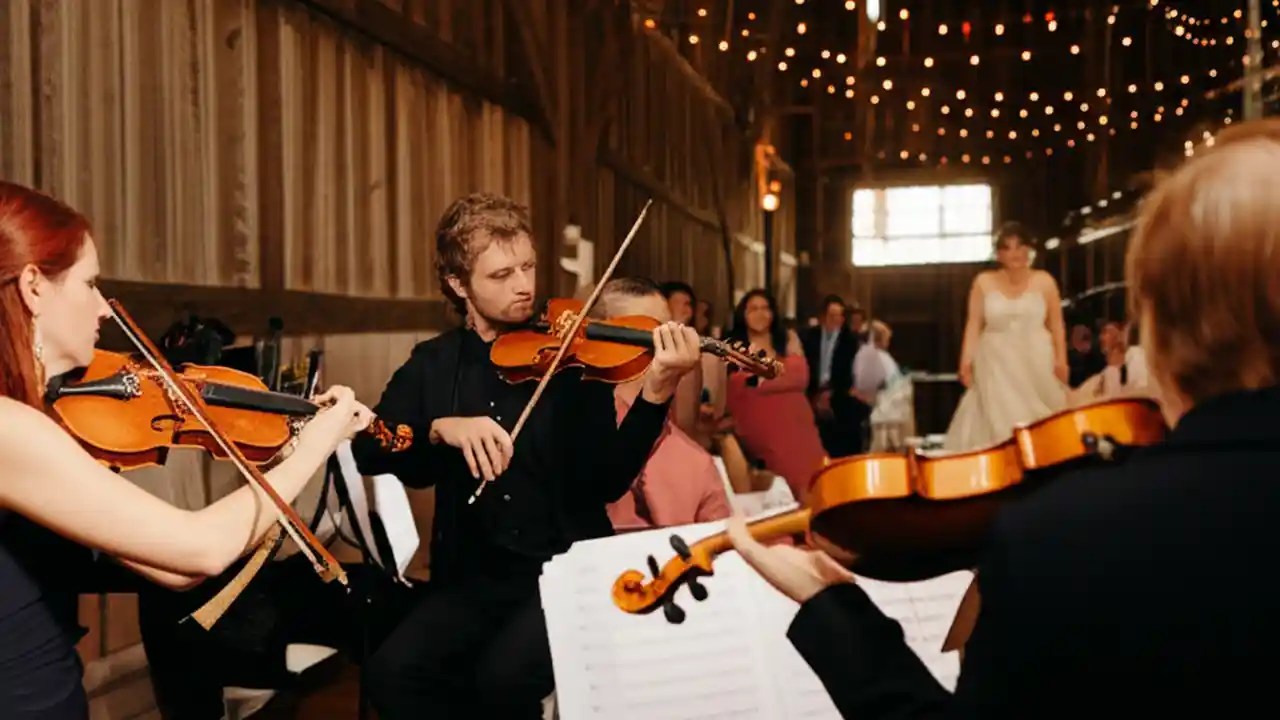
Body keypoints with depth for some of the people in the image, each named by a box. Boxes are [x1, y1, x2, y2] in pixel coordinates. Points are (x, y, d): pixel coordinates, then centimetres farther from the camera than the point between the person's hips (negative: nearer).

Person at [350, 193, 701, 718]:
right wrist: (439, 429, -20)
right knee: (391, 674, -20)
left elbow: (607, 483, -11)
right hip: (474, 575, 3)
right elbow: (367, 451, -1)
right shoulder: (434, 364, 8)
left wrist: (656, 393, -26)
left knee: (505, 678, -28)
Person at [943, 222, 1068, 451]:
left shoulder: (1044, 281, 5)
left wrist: (1061, 360, -5)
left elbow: (1056, 324, 5)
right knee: (999, 422, -7)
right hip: (997, 364, 0)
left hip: (1037, 363, 0)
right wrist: (966, 360, -7)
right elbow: (974, 324, 3)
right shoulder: (984, 282, 6)